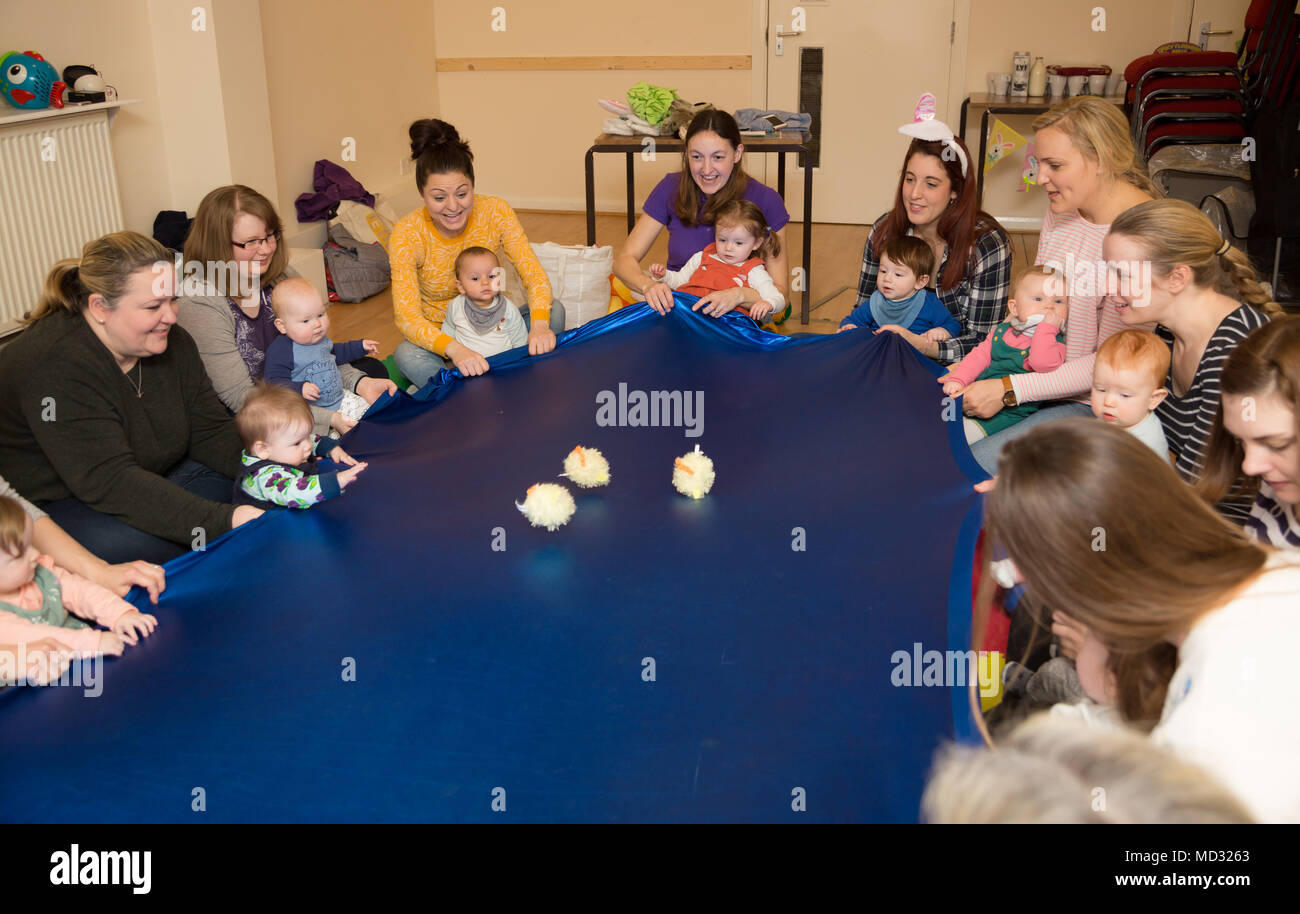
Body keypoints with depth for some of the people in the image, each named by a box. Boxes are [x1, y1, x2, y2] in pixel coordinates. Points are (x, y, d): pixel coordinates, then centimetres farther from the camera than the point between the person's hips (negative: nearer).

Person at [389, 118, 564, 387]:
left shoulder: (495, 212, -14)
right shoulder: (407, 235, -21)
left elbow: (533, 274, -18)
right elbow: (407, 317, -29)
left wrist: (539, 324, -41)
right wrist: (455, 349, -49)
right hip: (436, 335, -2)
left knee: (554, 311, -23)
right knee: (407, 356, -36)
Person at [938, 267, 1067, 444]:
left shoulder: (1055, 342, -5)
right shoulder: (1002, 331, 11)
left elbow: (1043, 364, -27)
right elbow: (980, 356, 12)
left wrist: (1047, 327, -23)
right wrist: (958, 379, -3)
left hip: (1011, 410, -6)